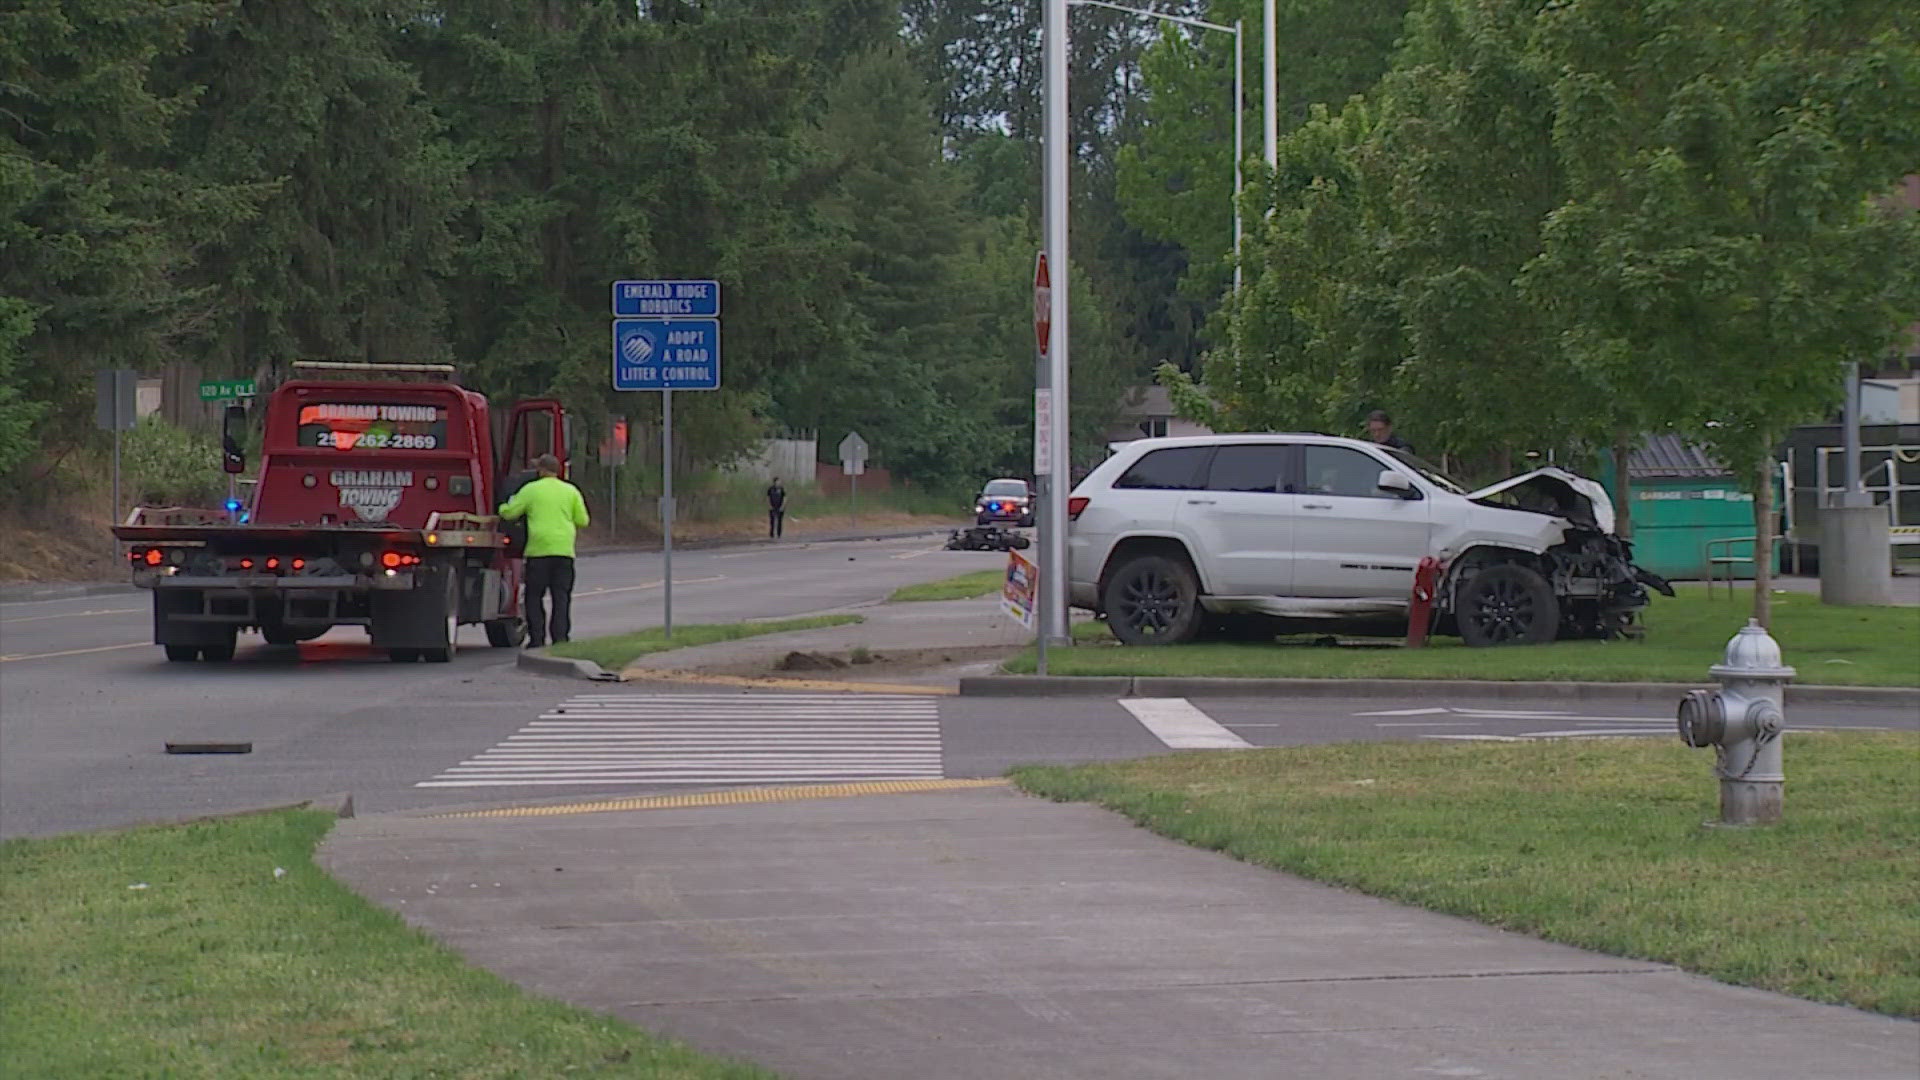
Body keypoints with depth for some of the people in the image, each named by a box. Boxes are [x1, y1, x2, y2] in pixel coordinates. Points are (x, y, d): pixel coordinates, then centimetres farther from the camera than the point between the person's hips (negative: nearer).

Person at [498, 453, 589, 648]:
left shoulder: (531, 490, 1)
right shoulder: (571, 491, 9)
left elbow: (509, 513, 3)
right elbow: (582, 521, 10)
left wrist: (504, 506, 26)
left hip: (539, 549, -2)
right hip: (564, 550, 2)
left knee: (534, 597, 5)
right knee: (562, 597, 4)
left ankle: (537, 638, 0)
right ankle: (560, 638, -2)